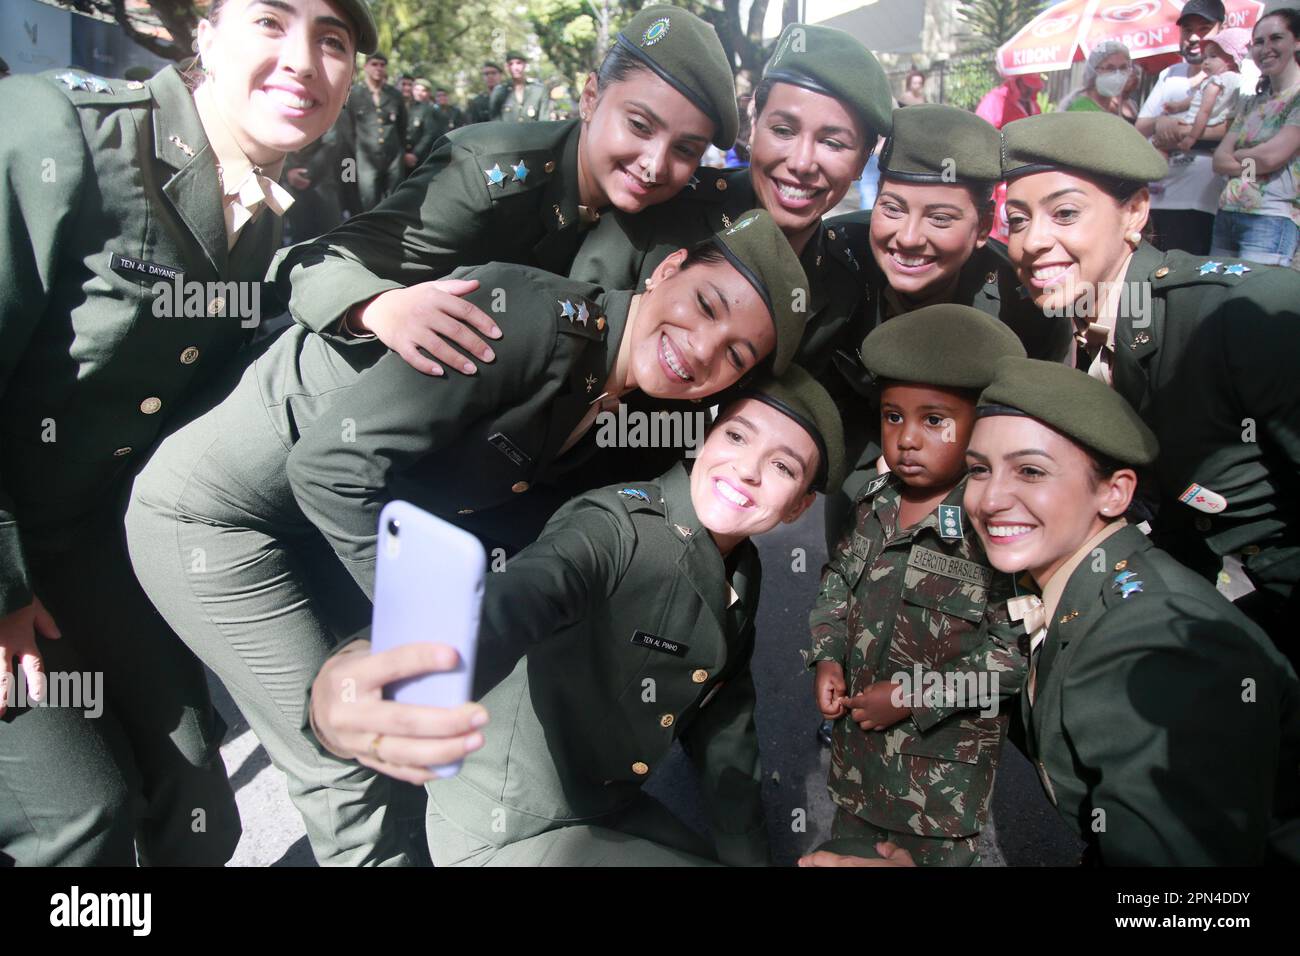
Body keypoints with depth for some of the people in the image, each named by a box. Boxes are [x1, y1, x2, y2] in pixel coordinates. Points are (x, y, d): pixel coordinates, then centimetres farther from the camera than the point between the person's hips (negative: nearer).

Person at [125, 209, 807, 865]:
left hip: (316, 527, 8)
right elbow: (337, 465, -31)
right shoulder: (537, 316, -28)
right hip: (214, 511, -8)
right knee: (355, 779, -2)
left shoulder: (610, 418, -1)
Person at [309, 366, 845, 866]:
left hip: (611, 813, 8)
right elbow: (498, 613, -47)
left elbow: (723, 727, 7)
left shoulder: (744, 574, -1)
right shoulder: (614, 529, -27)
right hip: (504, 833, -7)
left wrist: (747, 854, 5)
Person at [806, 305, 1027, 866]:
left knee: (936, 851, 14)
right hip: (856, 740, 6)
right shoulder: (875, 503, -2)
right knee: (846, 846, 24)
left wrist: (915, 695, -21)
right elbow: (838, 580, 12)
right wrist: (827, 659, -1)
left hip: (944, 761, -6)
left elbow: (1015, 650, -21)